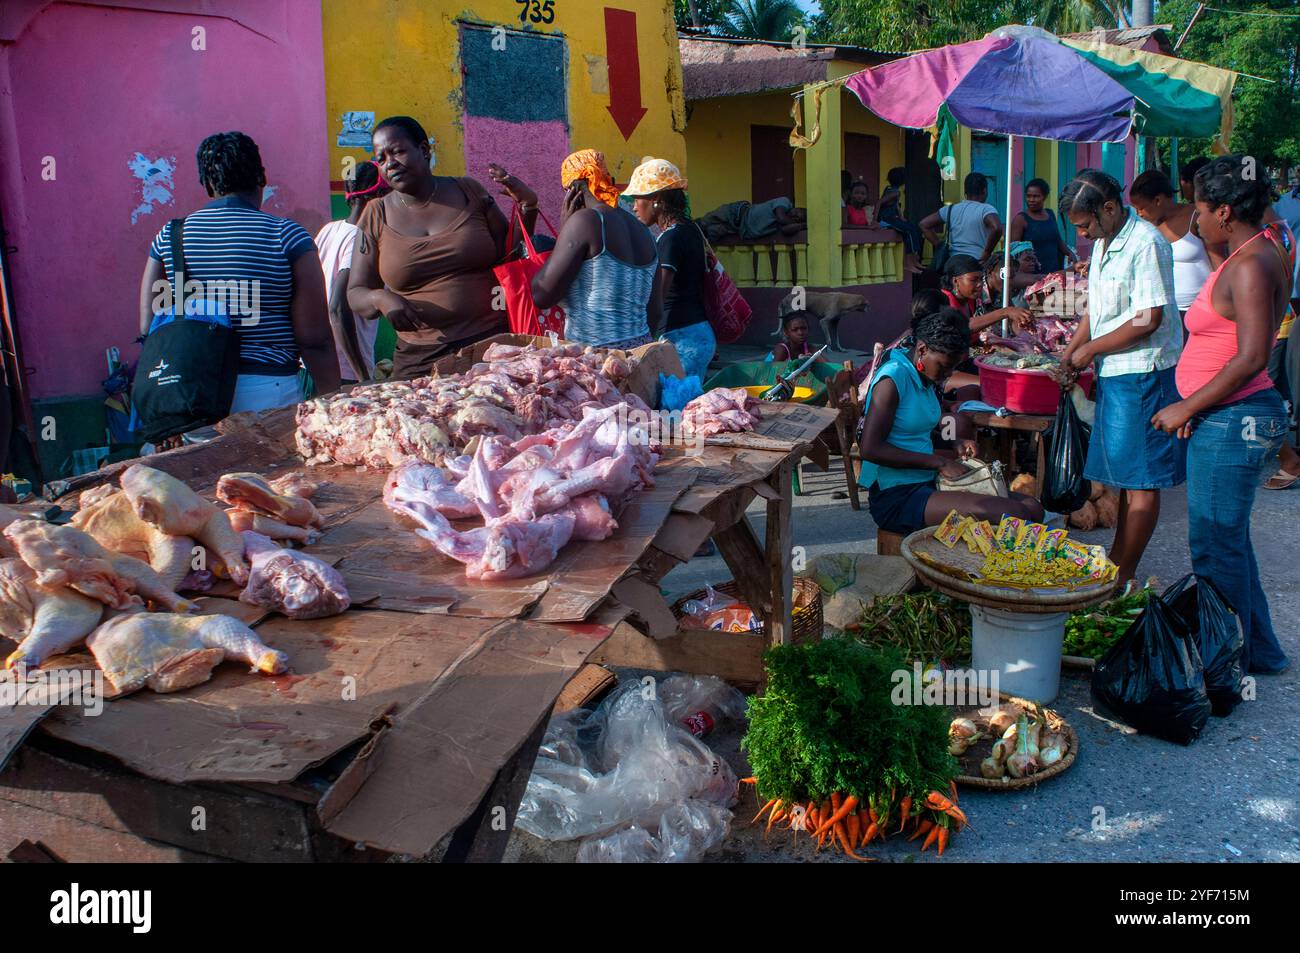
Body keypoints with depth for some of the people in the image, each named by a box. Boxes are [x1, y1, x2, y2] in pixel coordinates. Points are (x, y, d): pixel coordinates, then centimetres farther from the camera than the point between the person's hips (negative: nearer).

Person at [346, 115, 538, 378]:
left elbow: (510, 256, 11)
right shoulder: (375, 216, 3)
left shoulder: (469, 192, 4)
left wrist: (527, 208, -2)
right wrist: (381, 299, -17)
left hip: (492, 344, 0)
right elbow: (356, 296, 4)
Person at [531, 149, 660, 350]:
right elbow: (653, 316, 15)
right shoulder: (643, 232, 12)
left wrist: (562, 231, 0)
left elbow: (541, 296, -9)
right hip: (639, 352, 8)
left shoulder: (585, 220, -10)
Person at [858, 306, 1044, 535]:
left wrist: (952, 446, 4)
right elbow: (871, 449, -21)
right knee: (1012, 516, -22)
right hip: (896, 497, -9)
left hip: (927, 483, 10)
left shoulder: (926, 379, 15)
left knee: (1032, 508, -2)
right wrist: (938, 462, -18)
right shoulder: (893, 378, -14)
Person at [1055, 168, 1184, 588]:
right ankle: (1116, 560, 24)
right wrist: (1070, 355, 9)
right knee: (1124, 478, 15)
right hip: (1113, 374, 9)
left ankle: (1122, 575, 5)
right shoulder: (1103, 243, 13)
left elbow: (1149, 319, -21)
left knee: (1141, 482, -1)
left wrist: (1090, 349, -12)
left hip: (1143, 375, -9)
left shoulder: (1146, 243, -16)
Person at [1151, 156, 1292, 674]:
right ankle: (1258, 650, 33)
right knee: (1228, 540, 20)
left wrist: (1186, 408, -17)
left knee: (1216, 548, 0)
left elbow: (1250, 359, -26)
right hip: (1227, 420, 10)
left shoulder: (1250, 265, -19)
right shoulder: (1264, 249, 12)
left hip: (1233, 422, -10)